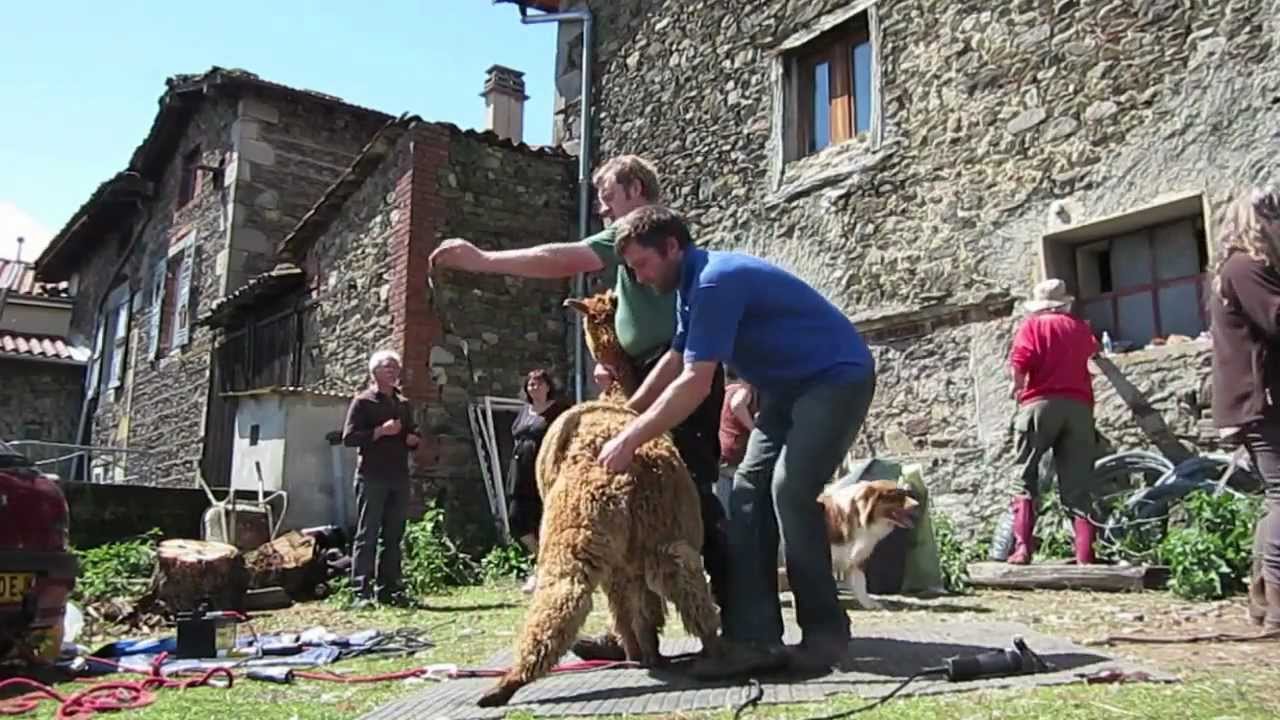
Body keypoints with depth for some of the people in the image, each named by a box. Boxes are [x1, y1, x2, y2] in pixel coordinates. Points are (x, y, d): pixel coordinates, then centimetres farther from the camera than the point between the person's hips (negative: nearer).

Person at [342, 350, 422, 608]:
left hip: (399, 478, 6)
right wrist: (380, 431, -17)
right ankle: (362, 592, -3)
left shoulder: (403, 404, 19)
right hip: (371, 477, -6)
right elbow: (349, 437, -7)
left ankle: (389, 589, 12)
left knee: (393, 536, 7)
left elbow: (412, 436, 29)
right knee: (367, 535, -4)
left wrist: (414, 439, 6)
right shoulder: (363, 401, 1)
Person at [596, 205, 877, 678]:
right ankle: (754, 637, -6)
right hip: (791, 387, 10)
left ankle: (825, 633, -9)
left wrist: (630, 440, -24)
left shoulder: (716, 281, -24)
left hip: (838, 378, -10)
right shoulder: (695, 284, 7)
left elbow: (695, 384, -28)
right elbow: (674, 360, 19)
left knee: (791, 490, -22)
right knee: (749, 493, -3)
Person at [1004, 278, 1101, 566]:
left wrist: (1017, 384, 8)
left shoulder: (1032, 324, 7)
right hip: (1079, 406, 4)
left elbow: (1021, 359, -10)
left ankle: (1022, 548, -10)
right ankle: (1085, 555, -1)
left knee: (1024, 478, 0)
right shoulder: (1080, 327, 20)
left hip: (1041, 404, -3)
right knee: (1078, 485, 5)